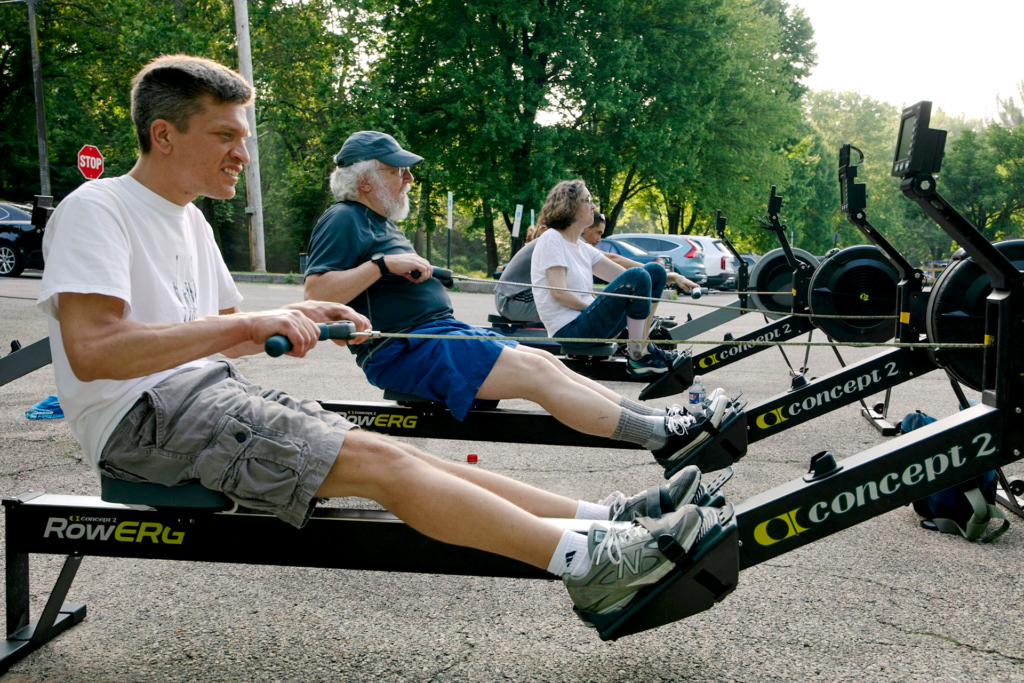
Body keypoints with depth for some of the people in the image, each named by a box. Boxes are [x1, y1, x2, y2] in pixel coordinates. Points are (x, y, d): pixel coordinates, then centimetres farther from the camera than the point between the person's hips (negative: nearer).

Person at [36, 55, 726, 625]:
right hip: (143, 418, -8)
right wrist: (247, 324, -27)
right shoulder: (95, 210, -10)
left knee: (393, 454, -9)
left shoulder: (190, 219, 18)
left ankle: (608, 517, -15)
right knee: (377, 460, -23)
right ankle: (590, 560, -24)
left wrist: (294, 318, 4)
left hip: (211, 396, 8)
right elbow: (91, 352, -24)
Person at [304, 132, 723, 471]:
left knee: (546, 363, 0)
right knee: (535, 372, -18)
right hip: (404, 351, -10)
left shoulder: (378, 221, 24)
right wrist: (382, 263, -22)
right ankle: (660, 436, -17)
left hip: (440, 331, 10)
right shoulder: (343, 221, -8)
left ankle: (658, 417, -3)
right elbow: (315, 294, -20)